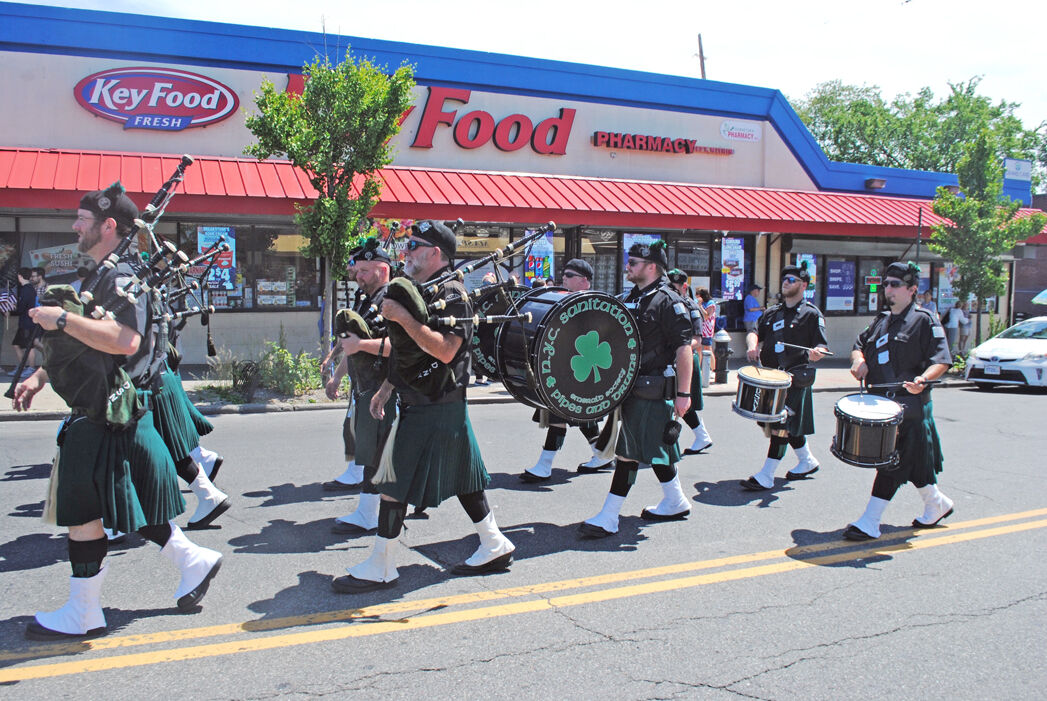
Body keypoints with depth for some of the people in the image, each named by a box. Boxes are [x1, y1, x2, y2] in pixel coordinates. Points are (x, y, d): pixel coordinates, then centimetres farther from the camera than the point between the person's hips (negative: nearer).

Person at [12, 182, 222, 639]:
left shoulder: (123, 277, -16)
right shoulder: (101, 275, 16)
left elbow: (125, 341, -32)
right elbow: (81, 344, 25)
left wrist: (61, 318, -24)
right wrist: (39, 376, 16)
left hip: (107, 417, -10)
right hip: (99, 410, 10)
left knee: (83, 511, 0)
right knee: (122, 504, 15)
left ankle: (83, 614, 14)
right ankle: (193, 560, 26)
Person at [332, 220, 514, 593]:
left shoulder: (451, 295, -16)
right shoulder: (418, 292, 14)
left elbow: (444, 351, -29)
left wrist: (403, 318, -28)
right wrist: (386, 389, 18)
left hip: (435, 410, -10)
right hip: (418, 403, 10)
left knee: (393, 482, -4)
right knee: (459, 478, 15)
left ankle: (380, 568, 8)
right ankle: (495, 548, 26)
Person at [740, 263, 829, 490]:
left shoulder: (811, 314, -2)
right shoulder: (772, 312, 17)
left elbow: (822, 346, -7)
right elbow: (755, 332, 14)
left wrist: (816, 353, -31)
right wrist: (752, 344, -9)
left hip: (796, 380, -7)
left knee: (781, 426, -9)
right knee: (781, 426, 14)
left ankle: (766, 476, -8)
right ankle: (807, 462, 34)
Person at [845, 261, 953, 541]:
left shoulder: (924, 320, -6)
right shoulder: (881, 321, 16)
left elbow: (942, 360, -12)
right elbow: (860, 345, 26)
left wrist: (923, 379, -31)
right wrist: (859, 360, 3)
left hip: (909, 405, -7)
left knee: (893, 462, -7)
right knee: (912, 462, 16)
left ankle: (870, 523, -6)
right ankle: (937, 504, 36)